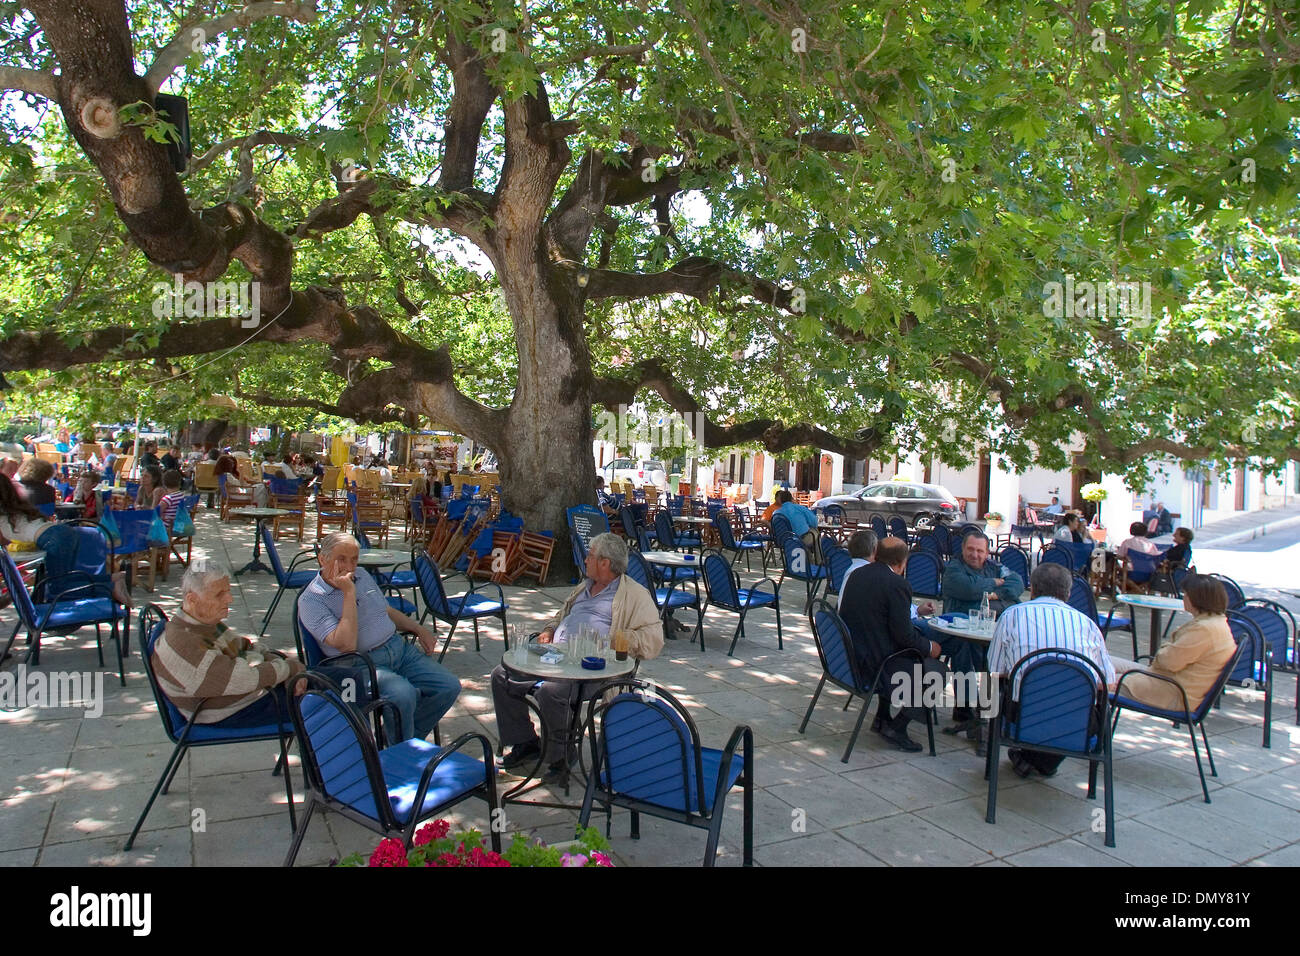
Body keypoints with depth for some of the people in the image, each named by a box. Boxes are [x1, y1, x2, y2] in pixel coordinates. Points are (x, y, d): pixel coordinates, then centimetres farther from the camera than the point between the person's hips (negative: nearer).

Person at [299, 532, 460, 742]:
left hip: (400, 648, 7)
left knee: (449, 686, -10)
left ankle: (411, 737, 7)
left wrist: (417, 628, 15)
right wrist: (349, 593, -20)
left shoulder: (362, 576, 14)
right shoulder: (311, 600, -9)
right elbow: (346, 645, -22)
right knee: (403, 694, -34)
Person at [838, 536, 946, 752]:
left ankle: (883, 718, 29)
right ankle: (896, 726, 4)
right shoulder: (897, 584, -17)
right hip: (873, 665, -9)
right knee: (938, 671, 7)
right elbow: (905, 636, -17)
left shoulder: (856, 574, 8)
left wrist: (915, 611, 27)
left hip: (848, 657, 9)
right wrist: (929, 647, 4)